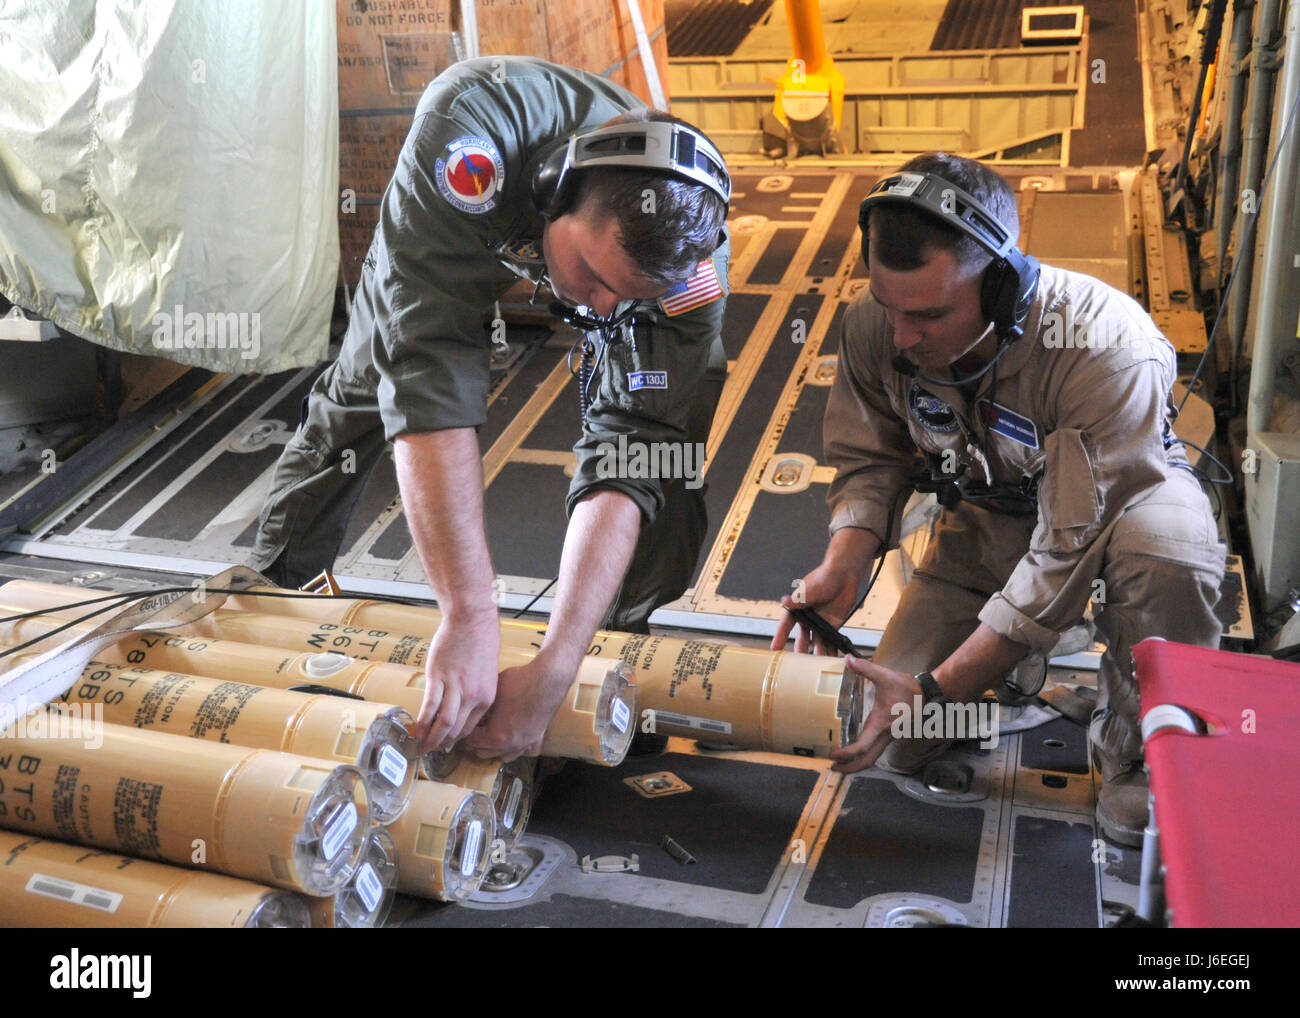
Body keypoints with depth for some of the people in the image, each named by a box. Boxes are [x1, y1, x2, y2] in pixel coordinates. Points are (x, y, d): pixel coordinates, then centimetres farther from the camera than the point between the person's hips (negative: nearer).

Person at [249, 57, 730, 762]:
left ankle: (619, 640, 6)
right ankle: (266, 590, 31)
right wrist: (469, 617, -54)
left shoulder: (694, 268, -39)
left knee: (662, 433, -18)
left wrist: (553, 670, -49)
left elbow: (633, 460, -40)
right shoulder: (472, 133, -48)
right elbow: (429, 374, -51)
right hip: (467, 231, 0)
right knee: (367, 384, 7)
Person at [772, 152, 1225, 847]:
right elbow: (870, 460, -7)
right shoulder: (872, 326, -23)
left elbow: (1068, 550, -37)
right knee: (895, 751, -6)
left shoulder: (1106, 350, -38)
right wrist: (843, 564, -28)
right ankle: (1013, 661, 25)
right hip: (986, 514, 3)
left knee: (1165, 552, -42)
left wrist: (936, 691, -39)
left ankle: (1134, 760, -13)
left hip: (1120, 492, -3)